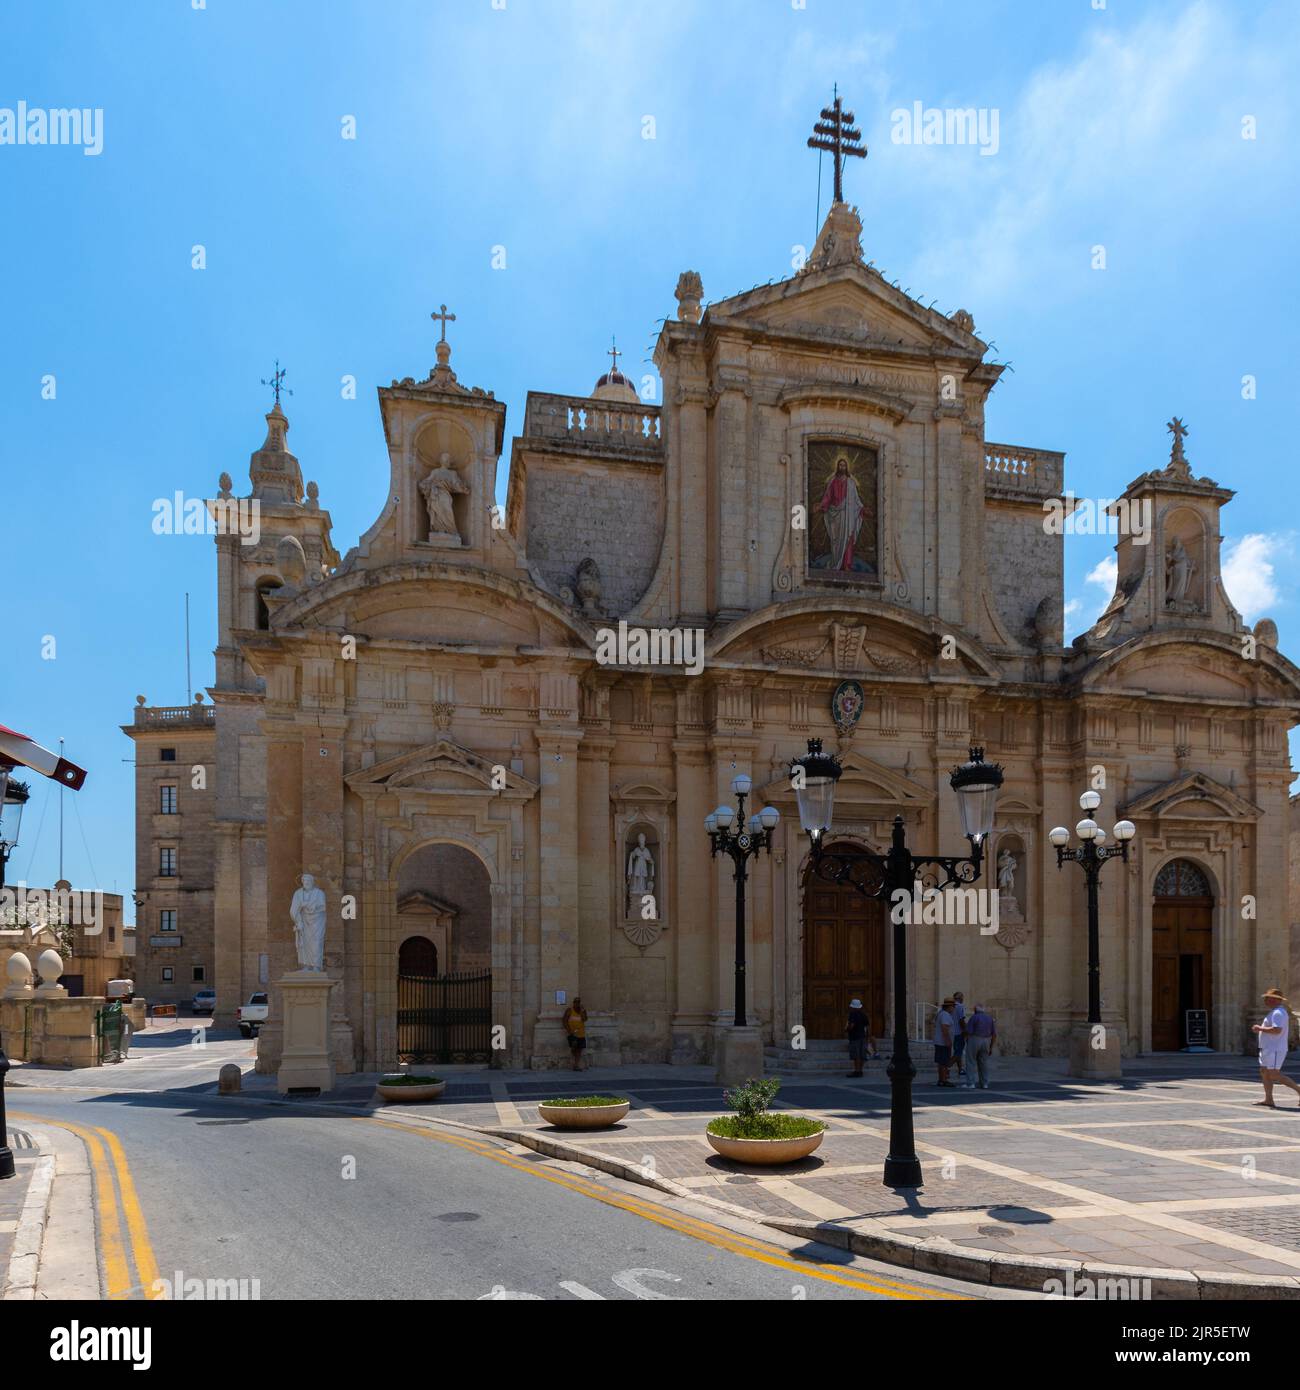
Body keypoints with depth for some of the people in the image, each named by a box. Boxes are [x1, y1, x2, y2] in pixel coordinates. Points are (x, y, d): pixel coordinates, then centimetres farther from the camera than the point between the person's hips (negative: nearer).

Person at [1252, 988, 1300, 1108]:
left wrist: (1260, 1028, -18)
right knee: (1264, 1072, 8)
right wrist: (1261, 1028, 15)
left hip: (1274, 1050, -11)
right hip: (1269, 1049, 11)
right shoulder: (1275, 1012, 17)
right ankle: (1268, 1099, 9)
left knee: (1274, 1075, -10)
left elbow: (1277, 1030, -28)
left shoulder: (1278, 1013, -16)